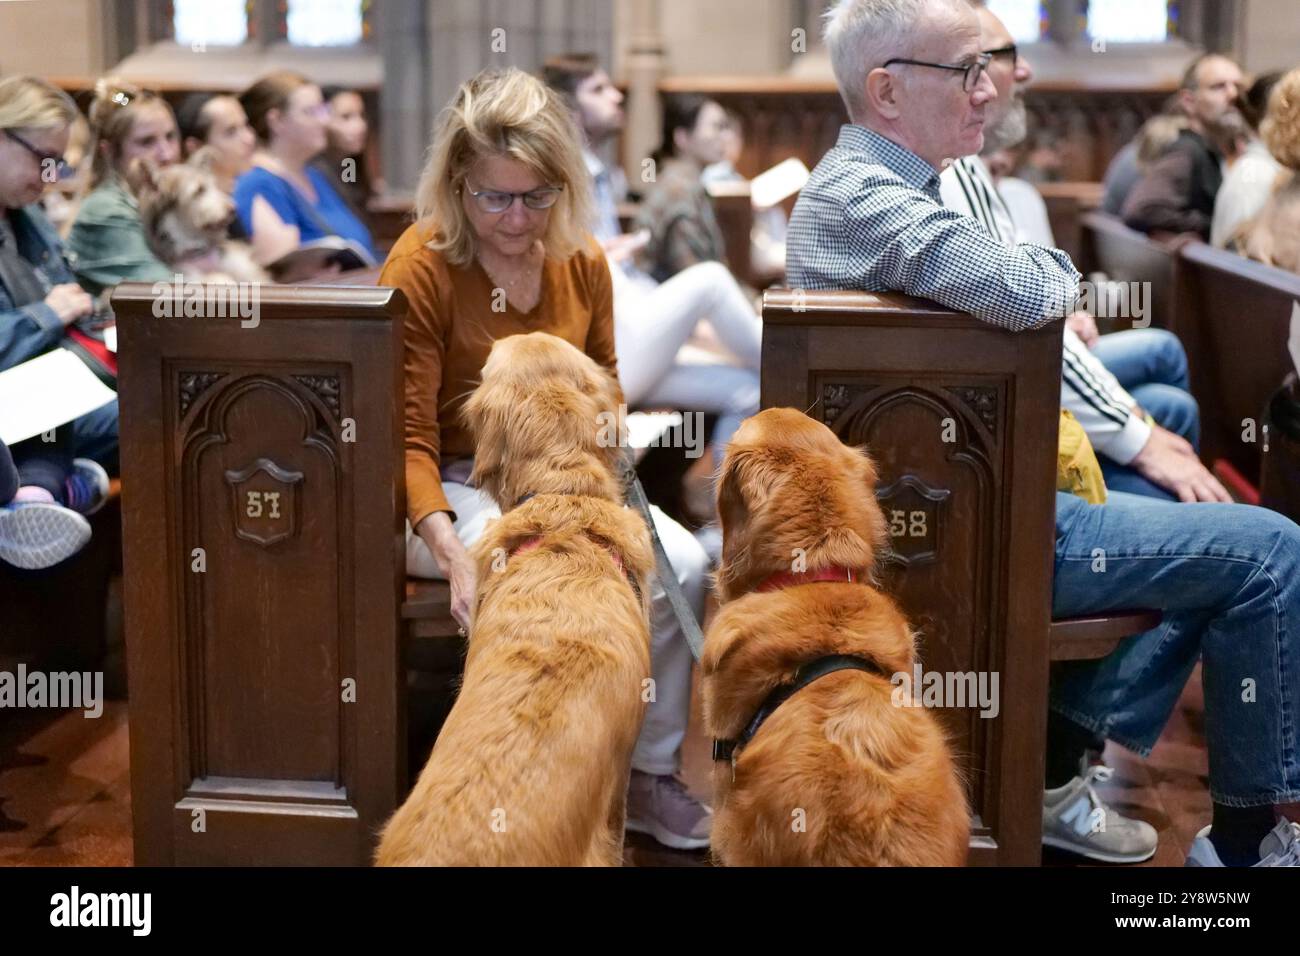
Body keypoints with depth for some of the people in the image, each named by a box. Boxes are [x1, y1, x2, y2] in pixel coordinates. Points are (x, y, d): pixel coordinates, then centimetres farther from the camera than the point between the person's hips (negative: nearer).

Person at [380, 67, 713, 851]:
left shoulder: (582, 261, 2)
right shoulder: (422, 265, -14)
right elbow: (410, 438, -16)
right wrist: (449, 548, -31)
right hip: (454, 487, -5)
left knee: (683, 565, -18)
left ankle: (651, 773, -1)